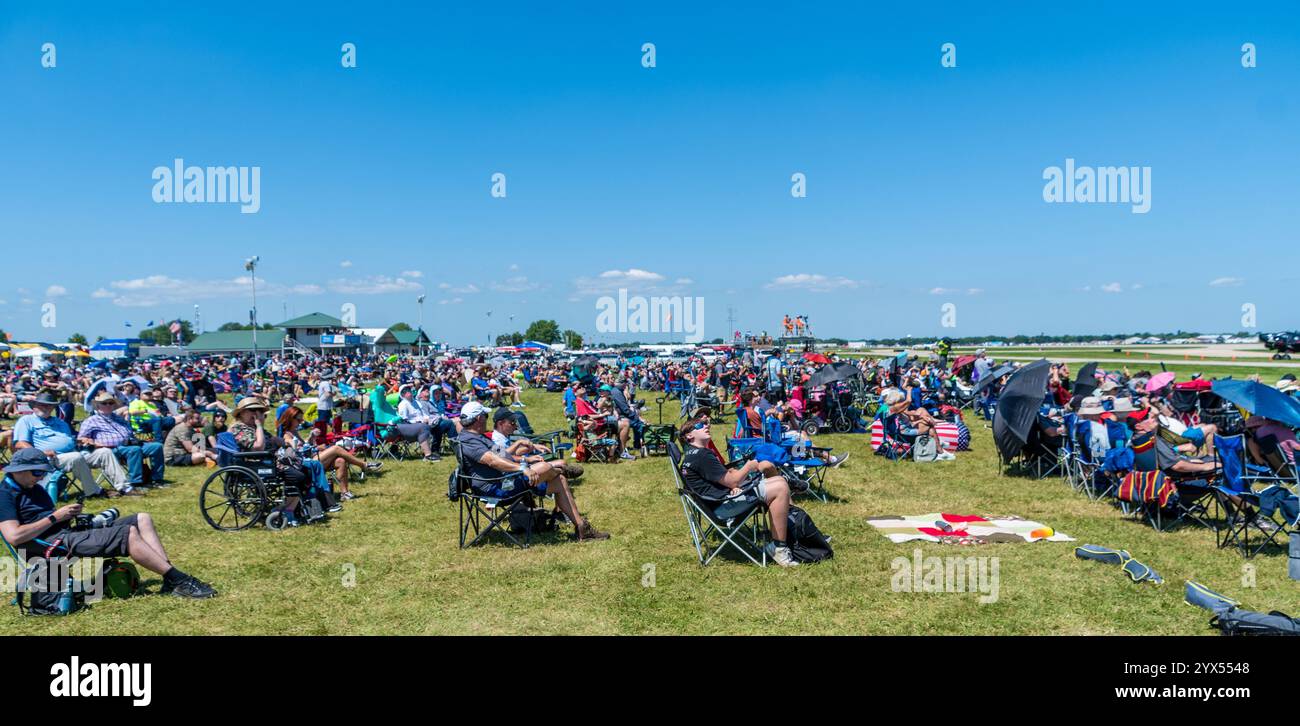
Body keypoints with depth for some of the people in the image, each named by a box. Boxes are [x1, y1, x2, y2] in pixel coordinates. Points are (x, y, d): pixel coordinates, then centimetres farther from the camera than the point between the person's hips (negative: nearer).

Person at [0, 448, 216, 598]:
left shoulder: (34, 489, 23)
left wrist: (69, 514, 2)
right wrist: (55, 517, -14)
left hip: (70, 531, 10)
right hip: (54, 543, -10)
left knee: (142, 519, -2)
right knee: (128, 533, -25)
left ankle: (170, 580, -15)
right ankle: (179, 581, -23)